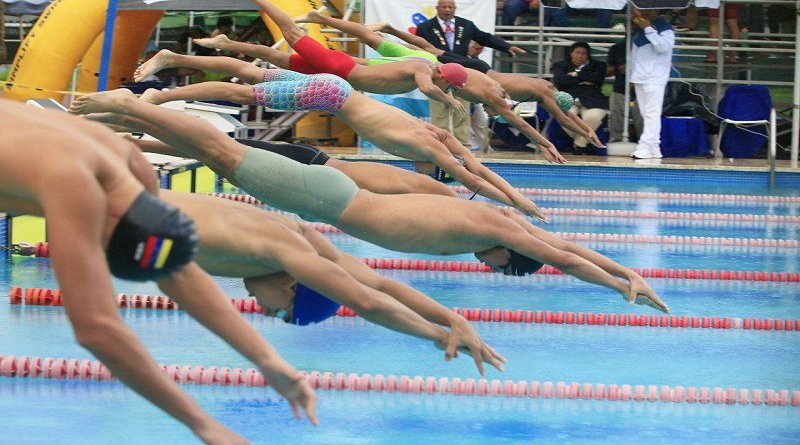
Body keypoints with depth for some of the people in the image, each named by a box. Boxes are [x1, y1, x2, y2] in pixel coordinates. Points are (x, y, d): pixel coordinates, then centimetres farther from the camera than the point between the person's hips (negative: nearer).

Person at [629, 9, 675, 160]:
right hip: (639, 78, 8)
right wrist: (631, 75, 21)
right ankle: (654, 149, 6)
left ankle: (646, 146, -20)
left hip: (655, 78, -8)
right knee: (646, 114, 5)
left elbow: (664, 47, -19)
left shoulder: (665, 28, -3)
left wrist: (648, 29, -18)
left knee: (652, 113, -13)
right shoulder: (639, 30, 18)